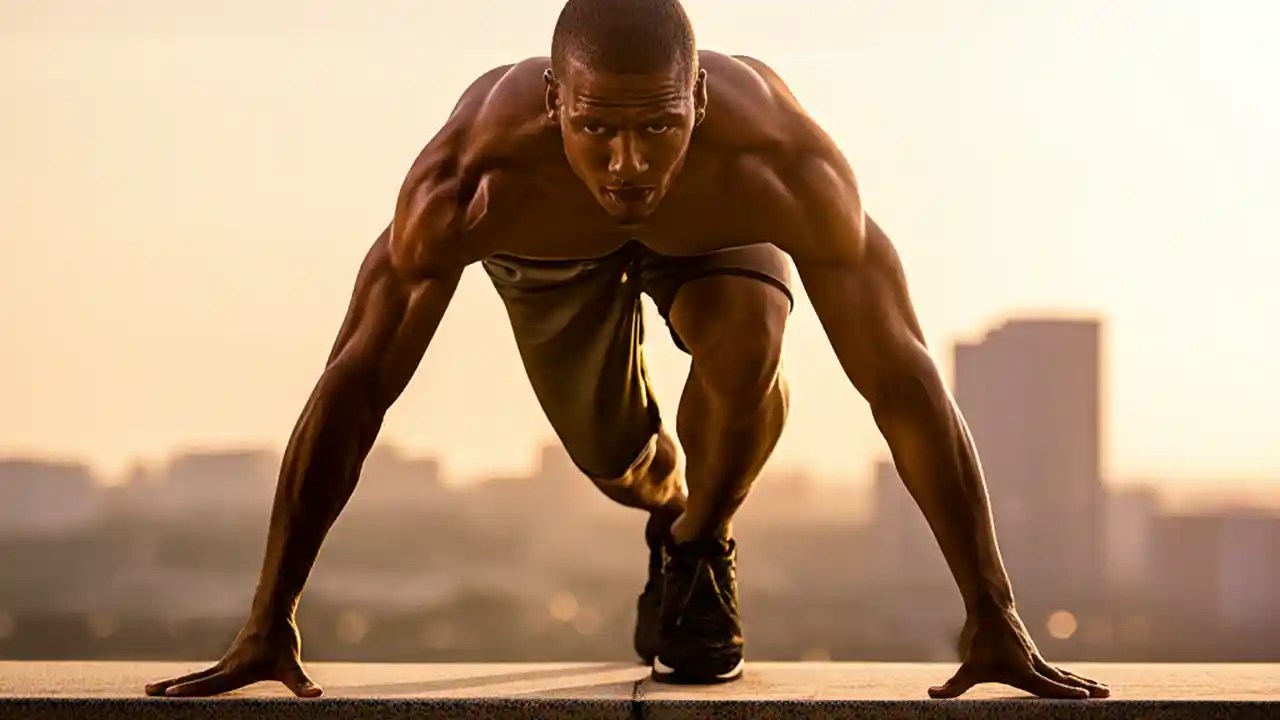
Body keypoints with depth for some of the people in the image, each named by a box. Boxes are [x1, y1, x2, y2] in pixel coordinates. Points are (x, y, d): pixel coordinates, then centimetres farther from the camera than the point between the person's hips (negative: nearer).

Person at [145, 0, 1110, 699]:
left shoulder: (781, 165, -45)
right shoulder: (472, 178, -45)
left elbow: (903, 382, -39)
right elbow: (354, 386, -37)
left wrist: (995, 622, -37)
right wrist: (269, 626, -35)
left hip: (710, 234, -1)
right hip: (550, 251, 1)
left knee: (745, 343, -31)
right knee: (619, 464, 7)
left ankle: (702, 548, -1)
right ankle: (672, 510, 46)